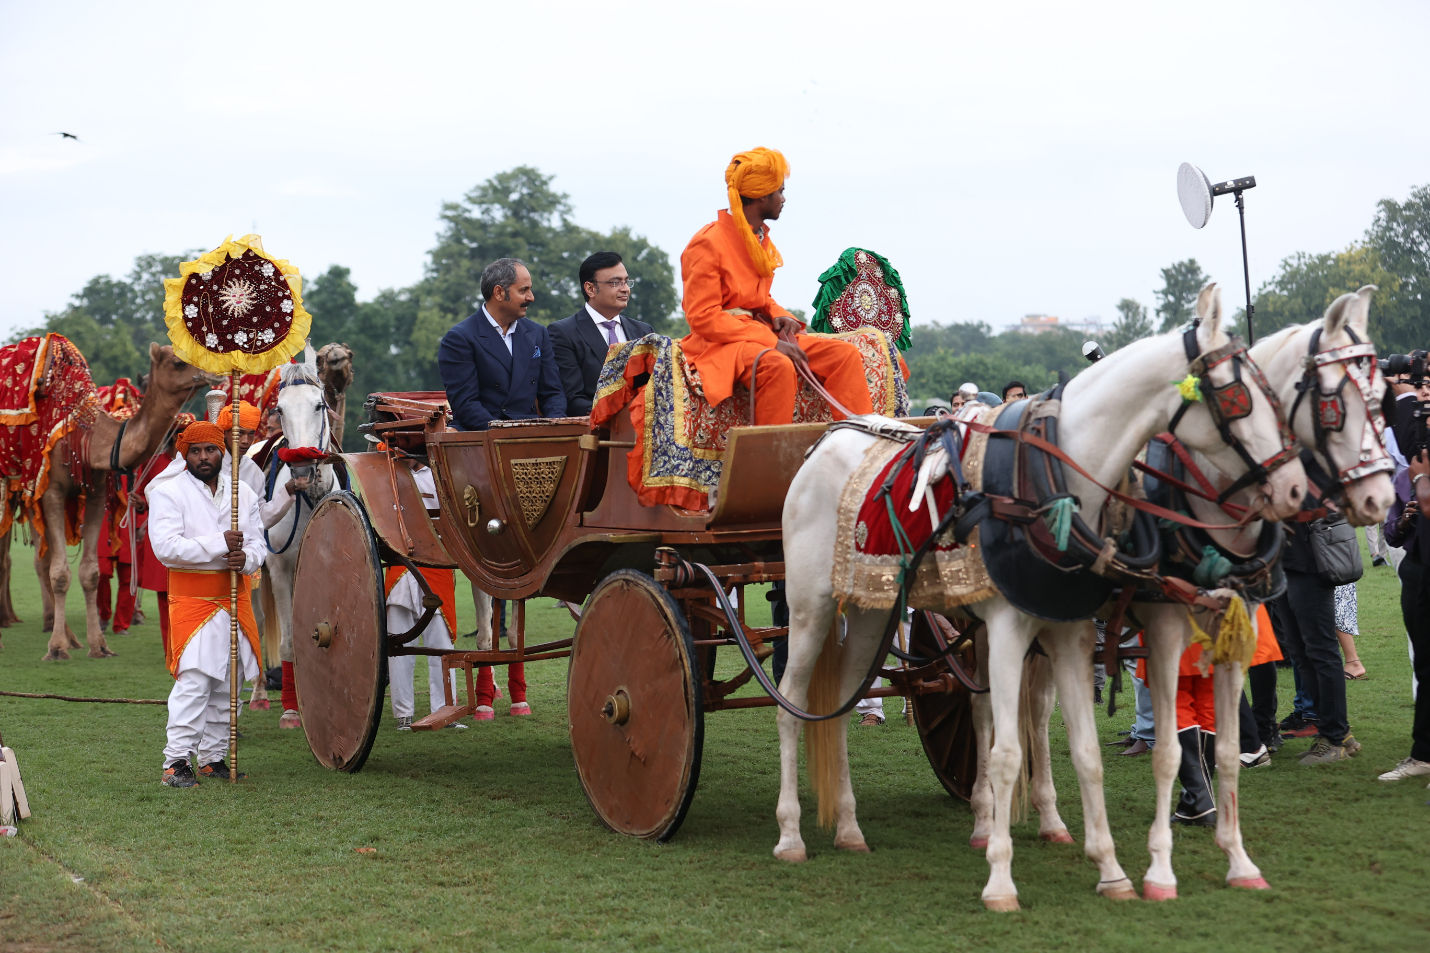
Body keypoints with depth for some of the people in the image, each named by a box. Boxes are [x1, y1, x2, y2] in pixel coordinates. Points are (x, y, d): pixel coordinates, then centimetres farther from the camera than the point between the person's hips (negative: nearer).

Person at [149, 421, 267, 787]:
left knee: (226, 684, 7)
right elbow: (165, 546, -15)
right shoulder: (168, 492, -3)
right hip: (192, 601, -5)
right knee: (193, 681, -14)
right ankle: (177, 761, -11)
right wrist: (219, 545, -19)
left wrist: (245, 558, -11)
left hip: (234, 598, 5)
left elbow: (258, 545, 13)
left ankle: (214, 757, 16)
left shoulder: (243, 494, 14)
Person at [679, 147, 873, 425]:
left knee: (846, 354, -8)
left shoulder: (761, 238, 14)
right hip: (722, 340, -8)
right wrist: (770, 341, -22)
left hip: (760, 330, 8)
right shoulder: (709, 243, -12)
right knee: (778, 366, -38)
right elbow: (702, 317, -17)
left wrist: (779, 316, 0)